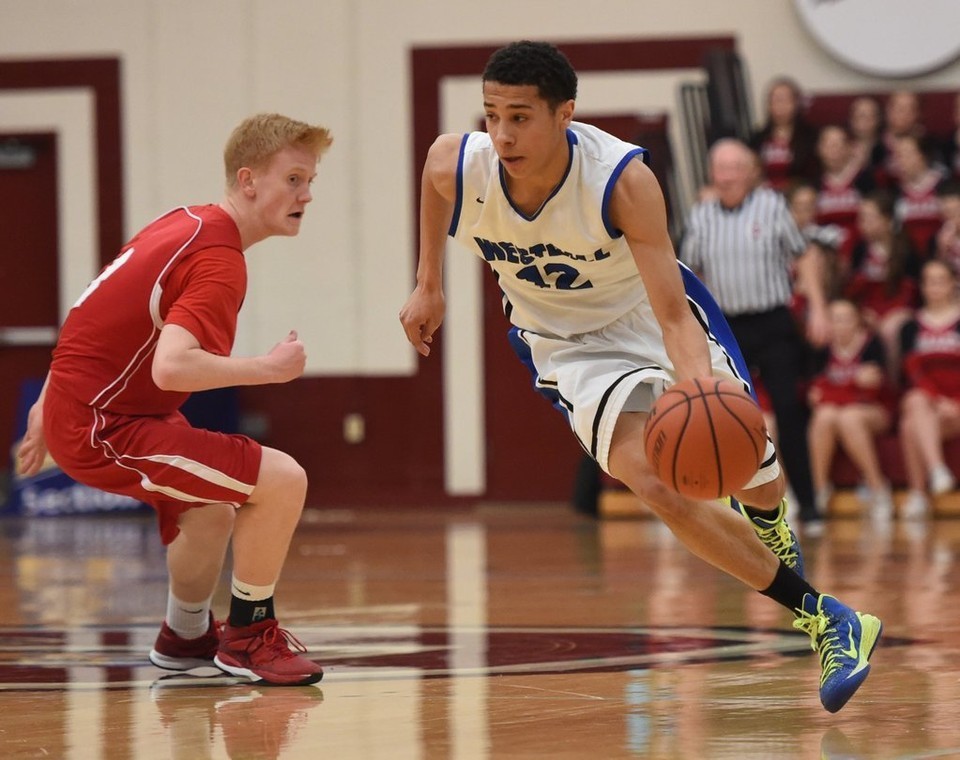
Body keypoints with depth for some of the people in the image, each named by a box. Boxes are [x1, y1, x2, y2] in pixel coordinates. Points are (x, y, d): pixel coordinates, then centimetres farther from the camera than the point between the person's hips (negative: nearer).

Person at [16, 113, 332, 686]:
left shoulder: (185, 224, 10)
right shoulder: (219, 261, -20)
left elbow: (97, 314, 19)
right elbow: (172, 367, -34)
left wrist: (50, 405, 27)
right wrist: (269, 367, -22)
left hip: (74, 405, 11)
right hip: (104, 429, -11)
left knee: (212, 513, 30)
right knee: (282, 480, -16)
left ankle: (186, 637, 52)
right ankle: (248, 634, 2)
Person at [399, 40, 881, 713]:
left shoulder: (623, 180, -34)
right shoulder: (457, 167, -25)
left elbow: (673, 316, -37)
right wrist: (428, 286, 11)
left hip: (648, 313, -1)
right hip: (569, 345, 1)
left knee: (756, 477, 8)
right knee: (657, 486, -21)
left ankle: (766, 524, 51)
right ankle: (824, 621, -13)